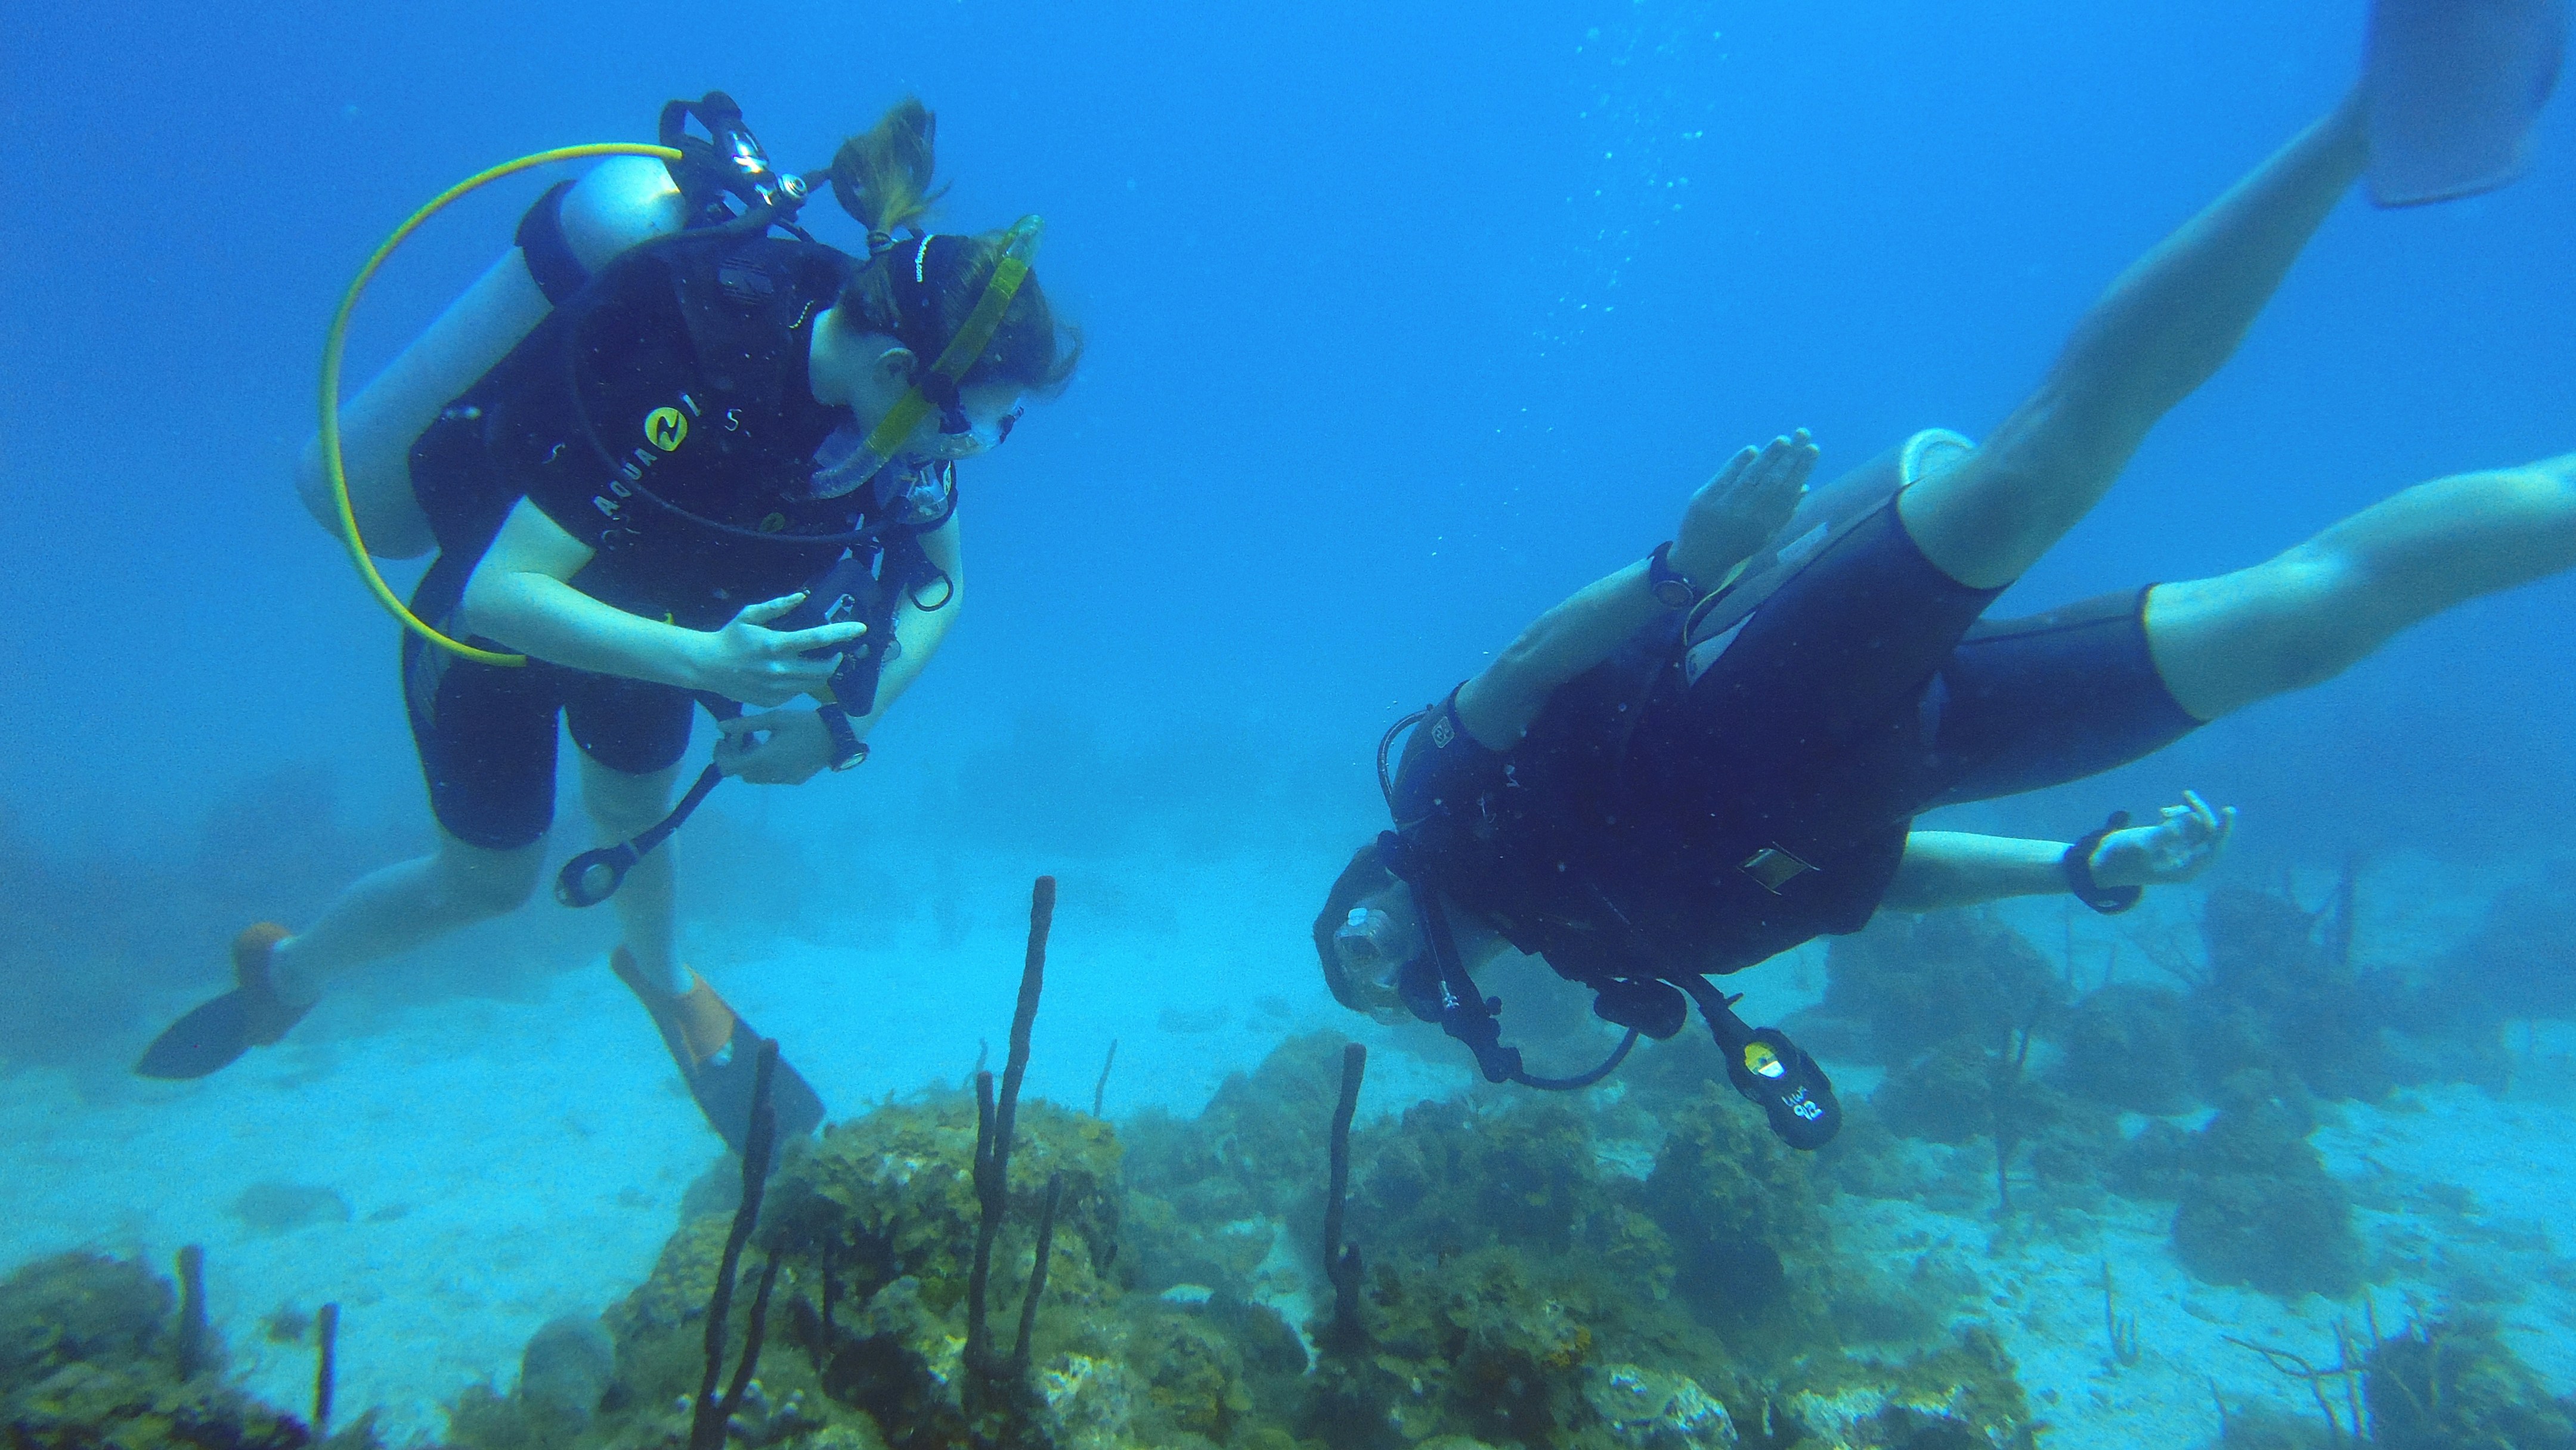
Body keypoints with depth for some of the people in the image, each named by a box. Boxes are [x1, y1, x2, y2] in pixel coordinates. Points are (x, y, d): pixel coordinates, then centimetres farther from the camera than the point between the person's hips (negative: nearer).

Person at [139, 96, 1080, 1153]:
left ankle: (660, 978, 56)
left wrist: (847, 714, -26)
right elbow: (501, 593, -41)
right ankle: (286, 972, 42)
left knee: (636, 809, 25)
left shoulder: (895, 390, -23)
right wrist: (704, 659, -54)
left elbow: (938, 582, -12)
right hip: (499, 616, -5)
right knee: (491, 878, 12)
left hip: (635, 604, 5)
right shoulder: (687, 386, -43)